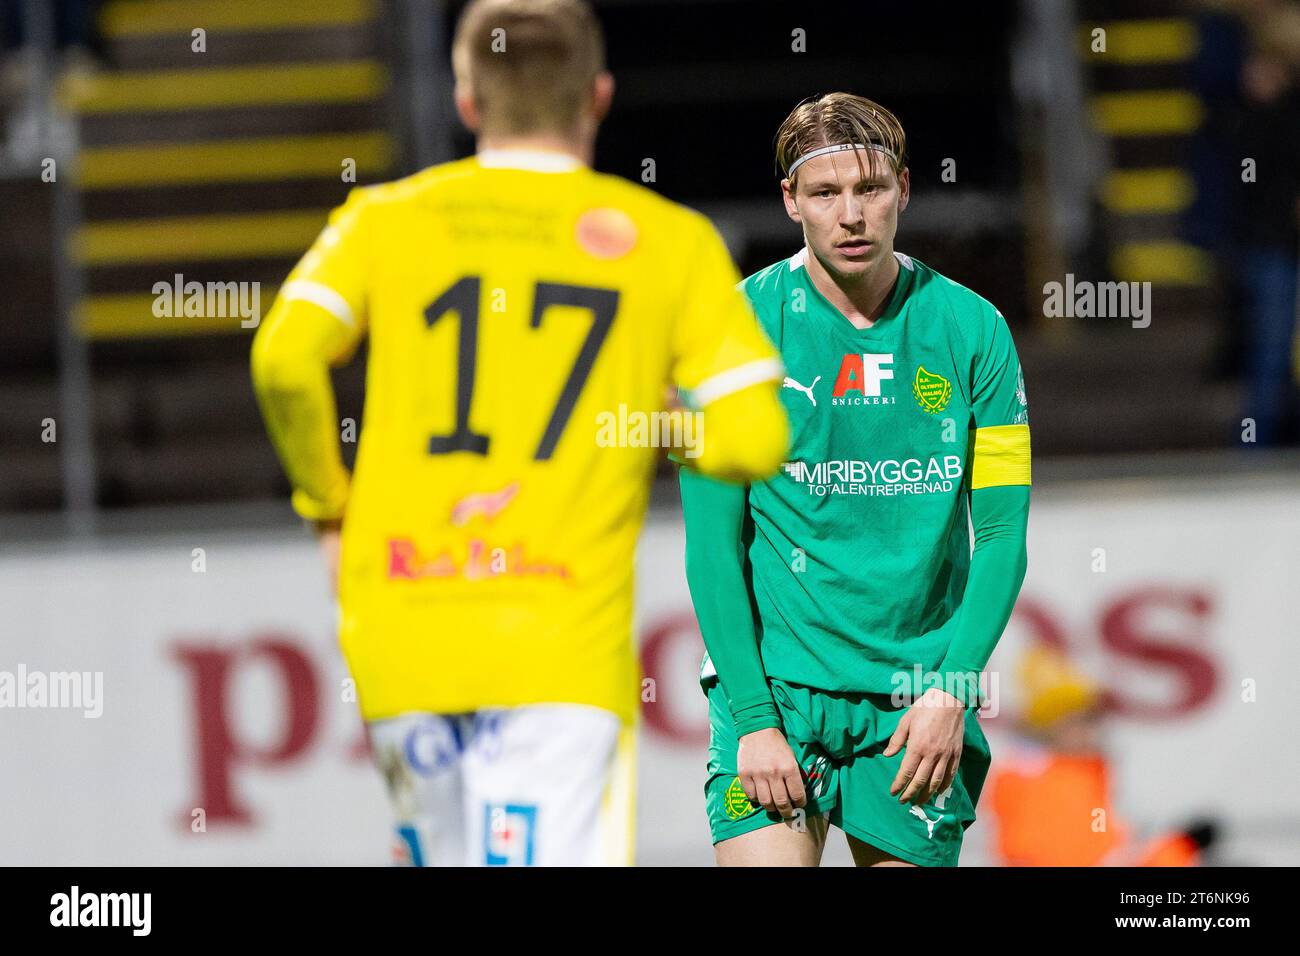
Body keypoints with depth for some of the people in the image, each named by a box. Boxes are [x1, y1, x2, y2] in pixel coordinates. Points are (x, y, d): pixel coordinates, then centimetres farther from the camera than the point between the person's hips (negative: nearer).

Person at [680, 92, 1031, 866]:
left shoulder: (972, 330, 2)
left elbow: (1002, 535, 3)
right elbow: (712, 542, -5)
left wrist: (952, 690, -10)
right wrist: (754, 717, -13)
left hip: (917, 704, 2)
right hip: (772, 683, -2)